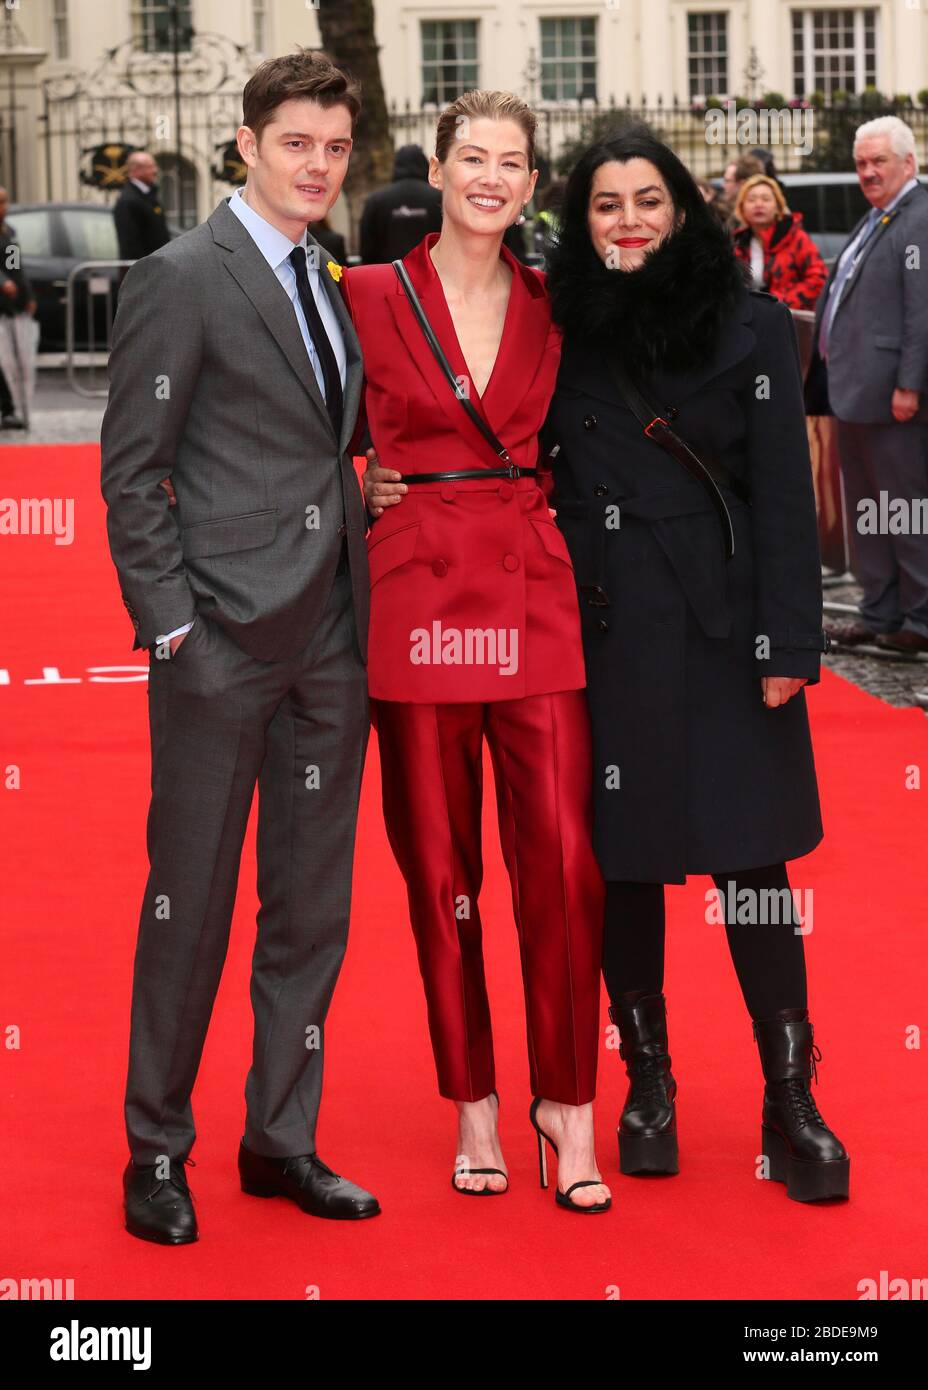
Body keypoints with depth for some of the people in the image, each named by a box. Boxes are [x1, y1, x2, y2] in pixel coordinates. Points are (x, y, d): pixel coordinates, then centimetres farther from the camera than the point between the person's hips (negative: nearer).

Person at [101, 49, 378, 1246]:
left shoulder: (335, 283, 13)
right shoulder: (181, 278, -8)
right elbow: (130, 472, -9)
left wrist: (364, 605, 8)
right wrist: (170, 627, -13)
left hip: (331, 640, 7)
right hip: (224, 641, -6)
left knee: (311, 904, 11)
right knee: (190, 902, 2)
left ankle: (281, 1140, 23)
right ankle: (156, 1152, 15)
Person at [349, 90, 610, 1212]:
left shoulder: (552, 307, 9)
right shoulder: (369, 295, 2)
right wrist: (362, 487, 0)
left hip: (536, 593, 1)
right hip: (419, 596, -1)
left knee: (562, 857, -6)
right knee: (439, 864, 5)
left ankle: (568, 1106, 5)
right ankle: (472, 1102, 17)